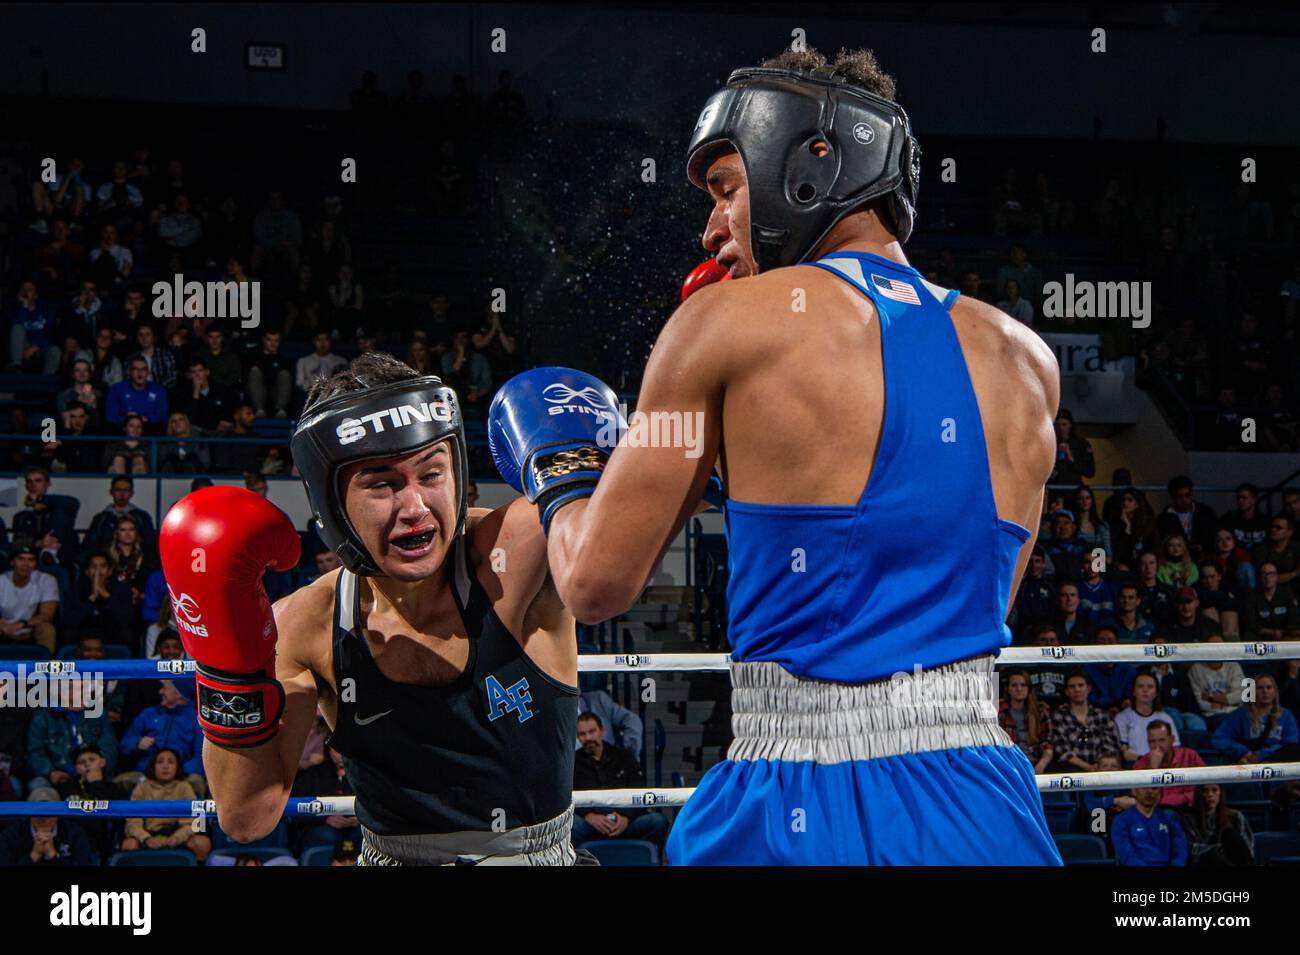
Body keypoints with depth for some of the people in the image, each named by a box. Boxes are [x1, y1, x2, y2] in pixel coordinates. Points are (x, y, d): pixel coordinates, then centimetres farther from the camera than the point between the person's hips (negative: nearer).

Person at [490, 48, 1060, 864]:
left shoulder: (728, 318, -3)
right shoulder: (1026, 362, 10)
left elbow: (596, 583, -1)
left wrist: (557, 469, 21)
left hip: (803, 822, -4)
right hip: (987, 812, 4)